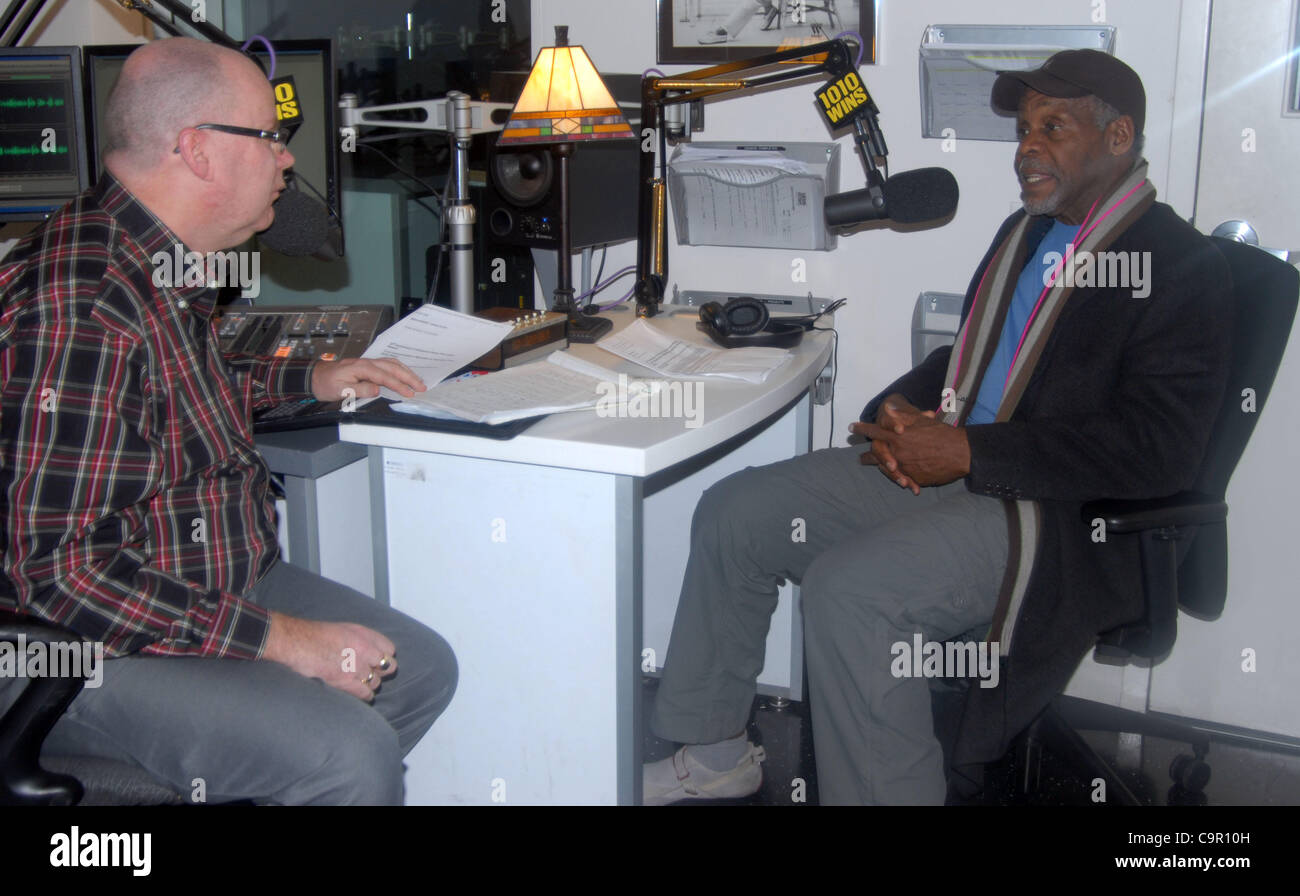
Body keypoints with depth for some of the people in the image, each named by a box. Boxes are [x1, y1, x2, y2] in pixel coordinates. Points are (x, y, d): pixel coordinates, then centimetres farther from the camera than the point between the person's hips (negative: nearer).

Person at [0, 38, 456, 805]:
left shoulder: (166, 267, 5)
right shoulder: (83, 311, -28)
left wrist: (306, 381, 21)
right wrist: (276, 637, -28)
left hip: (213, 581, 10)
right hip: (78, 651, -10)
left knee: (421, 667, 10)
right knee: (350, 754, -28)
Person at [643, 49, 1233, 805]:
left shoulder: (1184, 267, -10)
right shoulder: (1026, 231, 17)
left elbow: (1160, 452, -21)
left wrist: (969, 451, -21)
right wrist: (899, 413, 2)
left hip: (1060, 518, -9)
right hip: (947, 465, 9)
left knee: (849, 587, -32)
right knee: (731, 514, 2)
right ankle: (714, 753, 15)